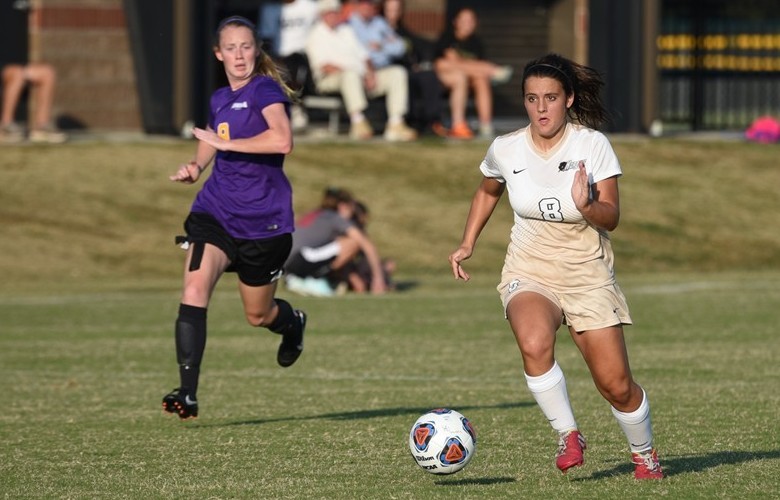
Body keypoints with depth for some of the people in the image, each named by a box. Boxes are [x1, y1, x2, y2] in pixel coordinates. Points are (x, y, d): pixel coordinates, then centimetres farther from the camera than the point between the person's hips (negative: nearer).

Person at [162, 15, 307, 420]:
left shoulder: (265, 90, -13)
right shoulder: (219, 99, 9)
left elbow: (282, 141, -31)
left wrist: (224, 142, -25)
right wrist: (195, 167, 10)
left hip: (263, 220, -5)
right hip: (216, 211, 5)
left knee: (258, 315, 13)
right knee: (194, 291, -20)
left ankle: (294, 324, 52)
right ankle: (188, 393, -23)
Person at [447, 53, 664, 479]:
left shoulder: (593, 145, -12)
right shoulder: (505, 150, -5)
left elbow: (611, 217, -13)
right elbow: (487, 192, 18)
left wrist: (587, 207, -33)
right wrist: (467, 244, 11)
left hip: (587, 273, -1)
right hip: (529, 272, 1)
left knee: (616, 386, -3)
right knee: (534, 344, -33)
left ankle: (644, 455, 27)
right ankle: (568, 436, -14)